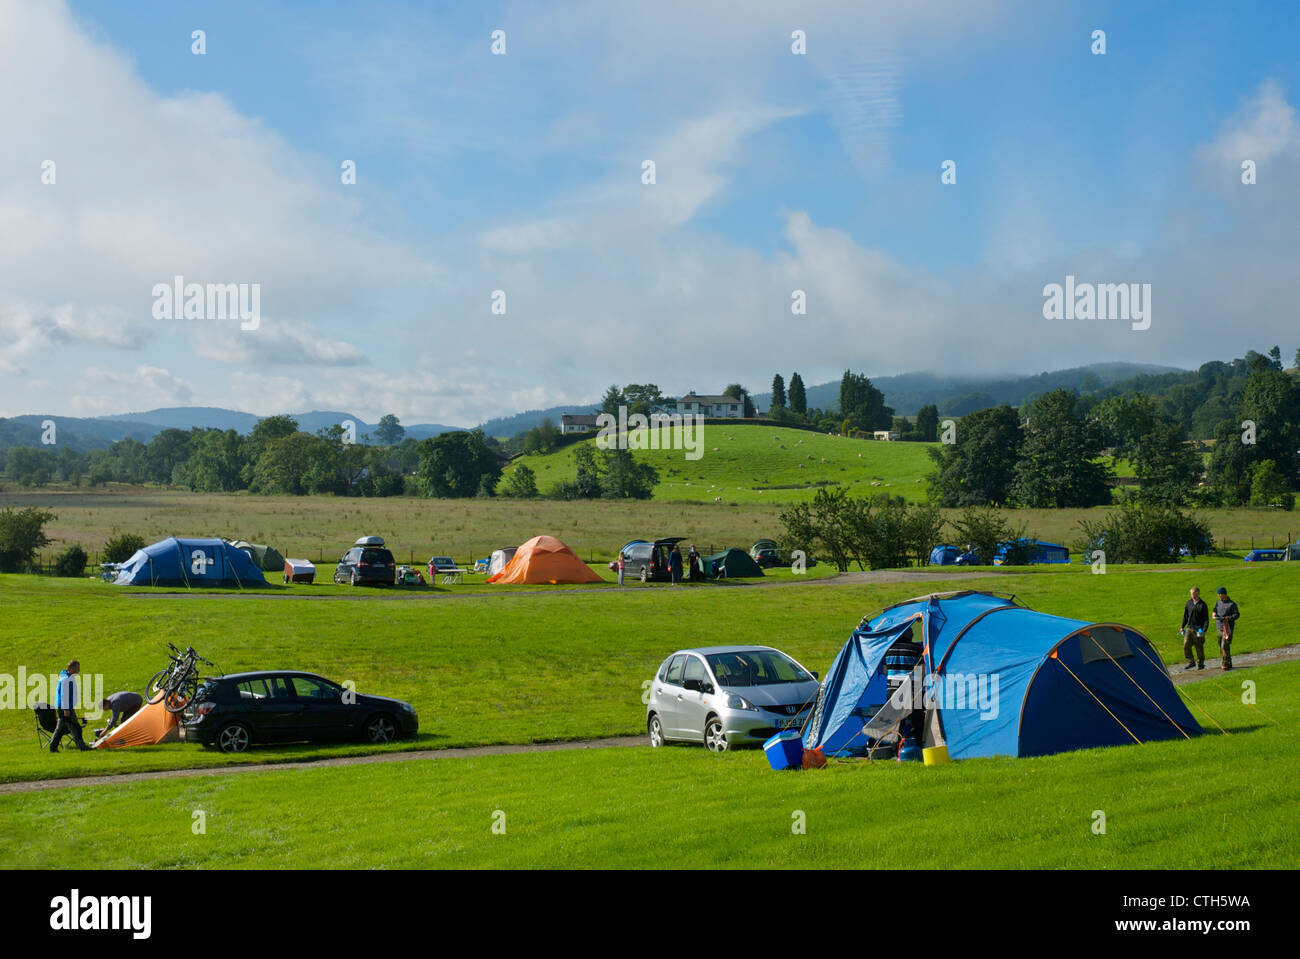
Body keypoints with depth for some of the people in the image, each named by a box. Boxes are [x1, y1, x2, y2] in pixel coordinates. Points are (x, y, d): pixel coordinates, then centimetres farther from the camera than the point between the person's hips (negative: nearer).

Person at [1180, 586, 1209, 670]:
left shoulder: (1202, 605, -4)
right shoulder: (1189, 603, 8)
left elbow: (1206, 619, -5)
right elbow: (1185, 615, 17)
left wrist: (1204, 630, -15)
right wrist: (1182, 626, 13)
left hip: (1198, 629, -4)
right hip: (1189, 628, 4)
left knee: (1199, 647, 1)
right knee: (1186, 645, -5)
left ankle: (1200, 664, 14)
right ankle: (1191, 662, 9)